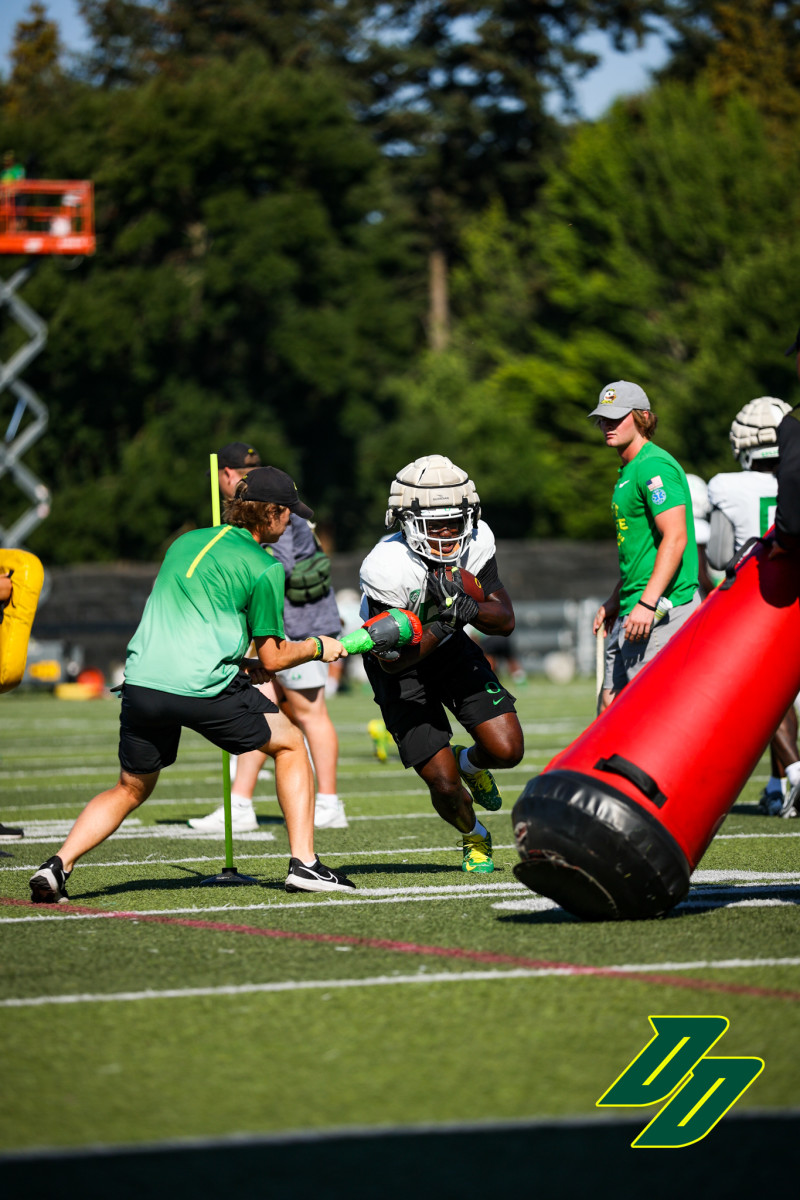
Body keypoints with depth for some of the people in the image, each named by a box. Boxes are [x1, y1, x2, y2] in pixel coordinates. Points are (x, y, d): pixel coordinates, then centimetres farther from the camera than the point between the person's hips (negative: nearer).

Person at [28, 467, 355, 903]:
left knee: (130, 790, 21)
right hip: (202, 686, -5)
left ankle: (58, 865, 1)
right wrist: (317, 647, 23)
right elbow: (273, 658, 3)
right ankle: (303, 863, 9)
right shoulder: (264, 567, 2)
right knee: (290, 743, 17)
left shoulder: (186, 543, 21)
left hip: (142, 682, 5)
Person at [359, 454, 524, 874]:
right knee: (444, 785, -7)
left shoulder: (476, 542, -20)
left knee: (506, 751, -10)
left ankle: (469, 762, 28)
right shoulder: (387, 568, -35)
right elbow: (392, 660, -28)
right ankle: (473, 836, 28)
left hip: (449, 647, 4)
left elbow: (506, 621, -15)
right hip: (400, 664, -4)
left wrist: (471, 609, -36)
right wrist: (441, 626, -44)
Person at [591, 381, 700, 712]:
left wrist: (647, 603, -27)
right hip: (634, 609, 11)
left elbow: (675, 539, -22)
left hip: (662, 609, -11)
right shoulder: (629, 472, 19)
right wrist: (615, 601, 26)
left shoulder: (654, 467, -13)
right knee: (610, 709, 10)